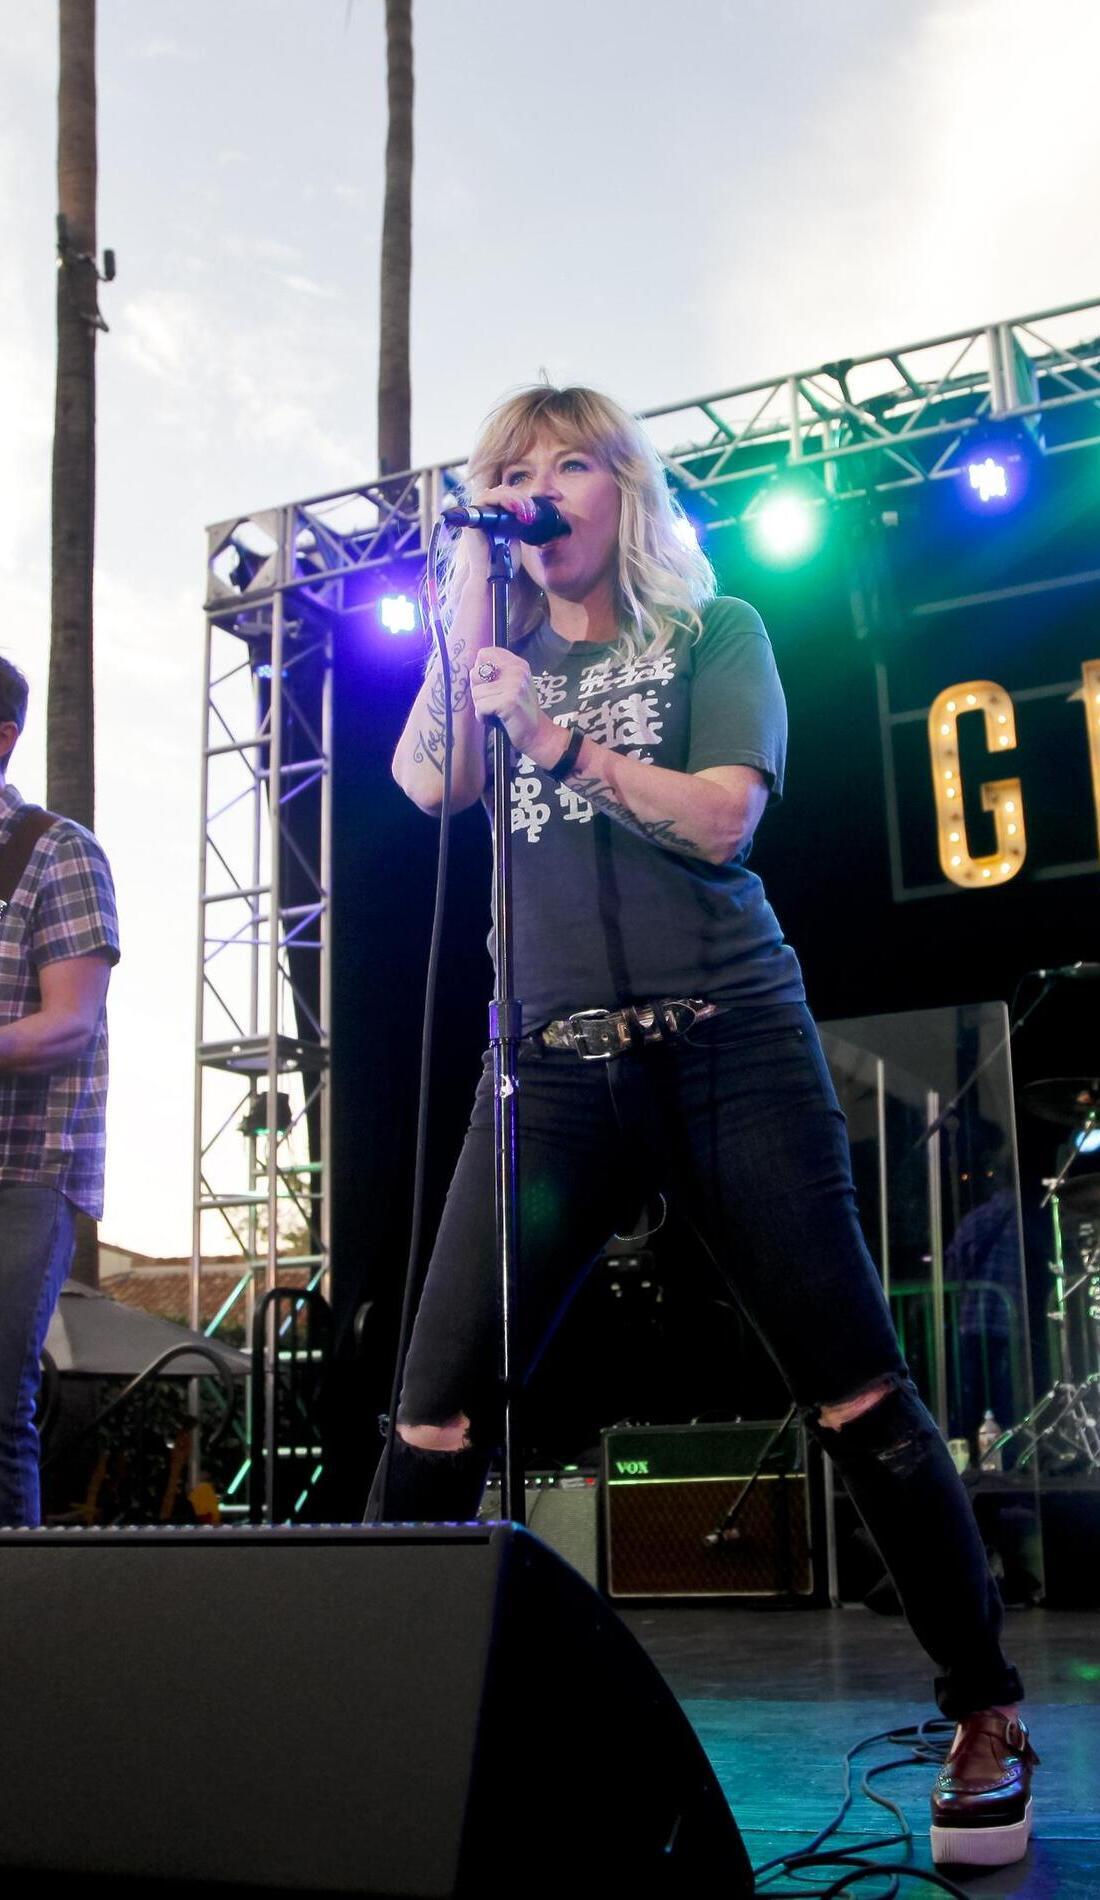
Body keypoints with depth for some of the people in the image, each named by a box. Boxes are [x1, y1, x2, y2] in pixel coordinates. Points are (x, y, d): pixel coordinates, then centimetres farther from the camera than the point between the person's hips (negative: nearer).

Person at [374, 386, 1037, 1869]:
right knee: (435, 1416, -7)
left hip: (728, 1041, -2)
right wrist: (470, 584, 3)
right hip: (554, 1065, 3)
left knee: (856, 1394, -2)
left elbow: (722, 816, -3)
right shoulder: (502, 658, 20)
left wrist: (558, 734, -10)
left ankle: (988, 1717, 11)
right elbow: (430, 784, 0)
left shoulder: (712, 632, 11)